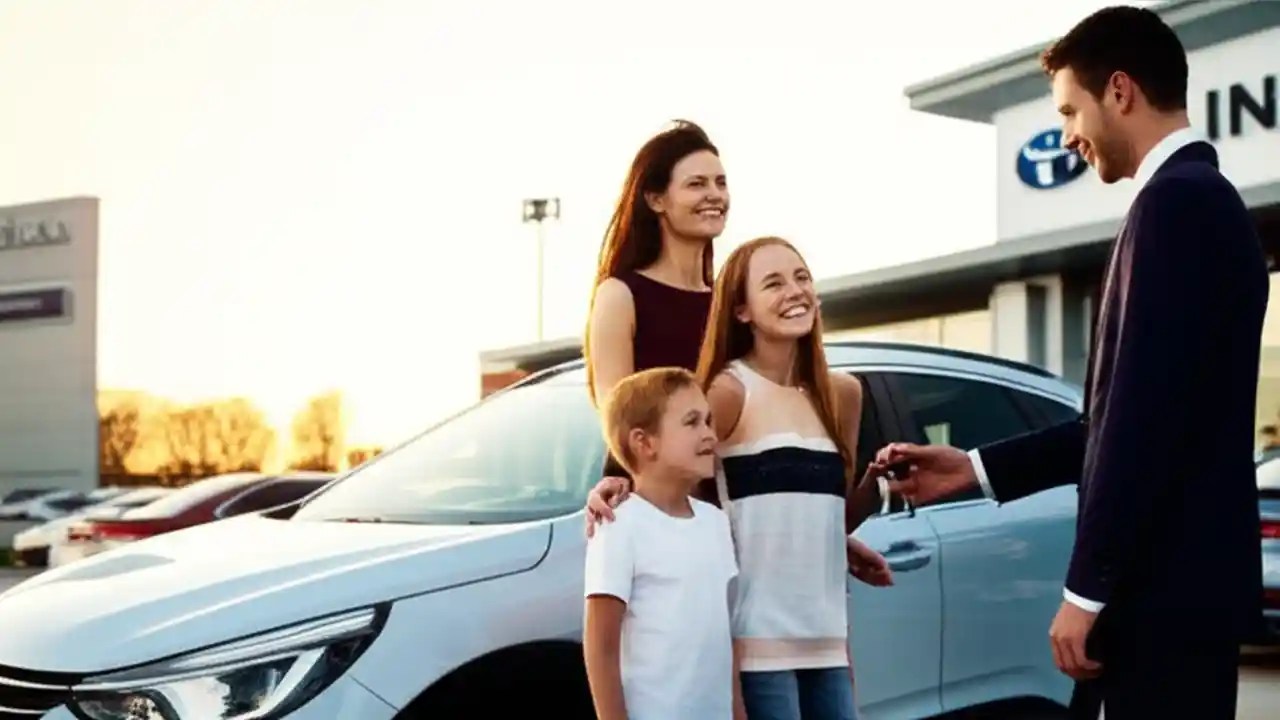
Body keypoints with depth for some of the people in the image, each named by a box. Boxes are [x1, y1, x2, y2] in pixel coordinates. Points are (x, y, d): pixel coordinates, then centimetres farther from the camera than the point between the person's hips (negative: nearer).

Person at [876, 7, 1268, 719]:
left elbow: (1147, 416, -21)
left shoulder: (1175, 201, -14)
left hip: (1167, 582, -10)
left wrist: (1086, 589, -17)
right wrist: (975, 467, 19)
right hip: (1183, 574, 10)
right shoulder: (1205, 198, 17)